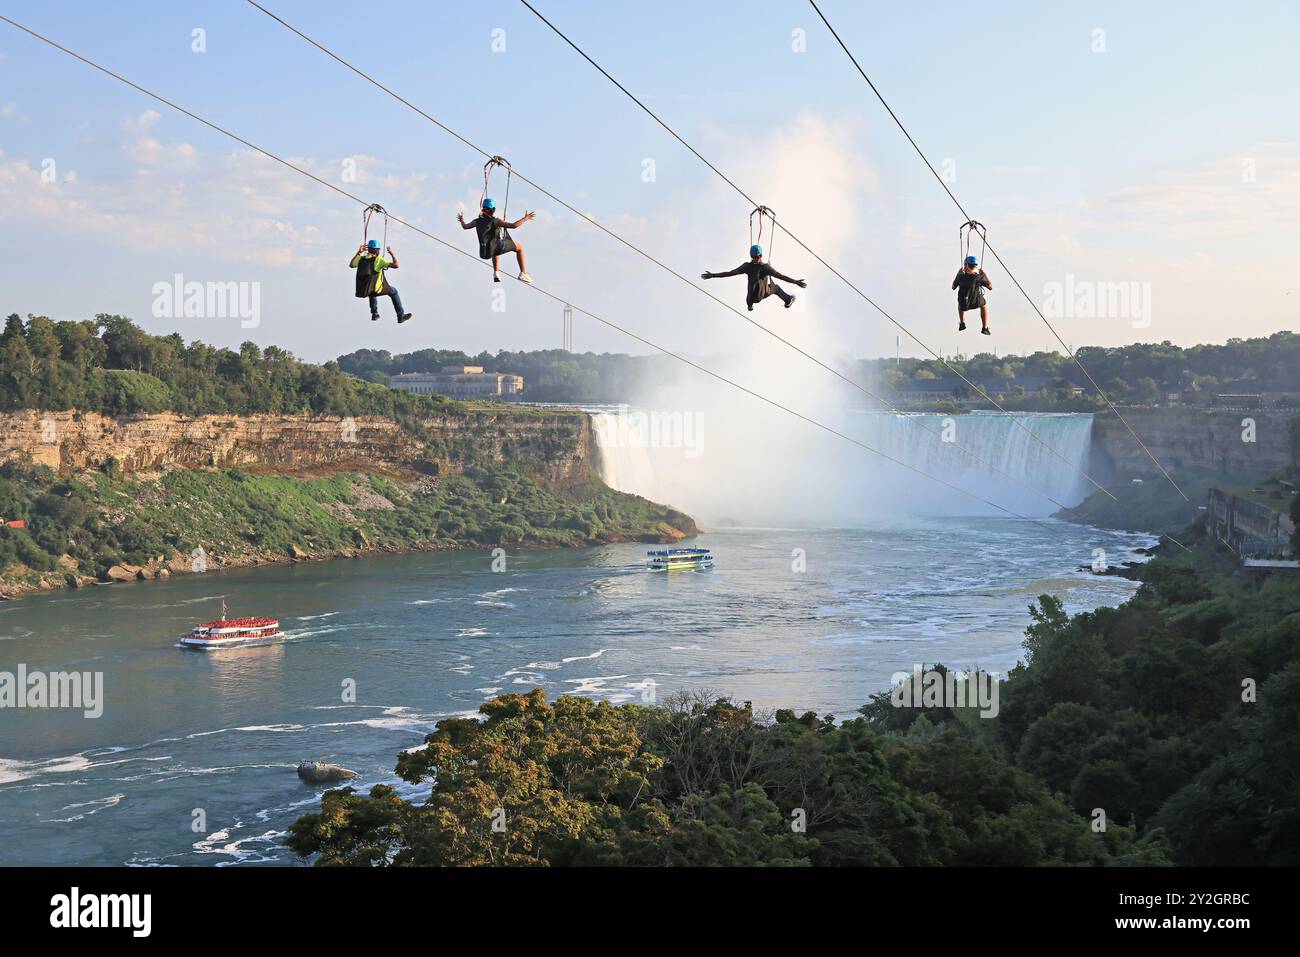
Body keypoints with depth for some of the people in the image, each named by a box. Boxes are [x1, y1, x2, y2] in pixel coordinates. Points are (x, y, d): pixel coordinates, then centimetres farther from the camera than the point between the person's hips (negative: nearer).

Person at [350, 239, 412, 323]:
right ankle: (400, 316, 21)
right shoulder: (378, 259, -10)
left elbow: (351, 265, 26)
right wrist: (391, 253, 1)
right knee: (393, 291, 21)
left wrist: (359, 252, 28)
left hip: (361, 290, 5)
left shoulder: (361, 258, 4)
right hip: (375, 289, -5)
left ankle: (374, 314, 41)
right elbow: (396, 265, -15)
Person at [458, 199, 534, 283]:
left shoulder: (477, 221, 0)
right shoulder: (495, 221, -16)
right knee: (519, 248, 15)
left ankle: (496, 273, 35)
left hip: (484, 250, 6)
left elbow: (465, 226, 20)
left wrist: (461, 220, 41)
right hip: (498, 247, -6)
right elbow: (513, 225, -23)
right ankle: (523, 274, 8)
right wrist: (525, 219, -12)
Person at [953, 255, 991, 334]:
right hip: (976, 303, -1)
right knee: (984, 305, 34)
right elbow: (990, 287, -3)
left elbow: (953, 287, 6)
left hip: (963, 305, 1)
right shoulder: (979, 277, -17)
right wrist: (983, 274, 5)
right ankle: (985, 328, 27)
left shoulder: (961, 275, -13)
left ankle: (962, 323, 31)